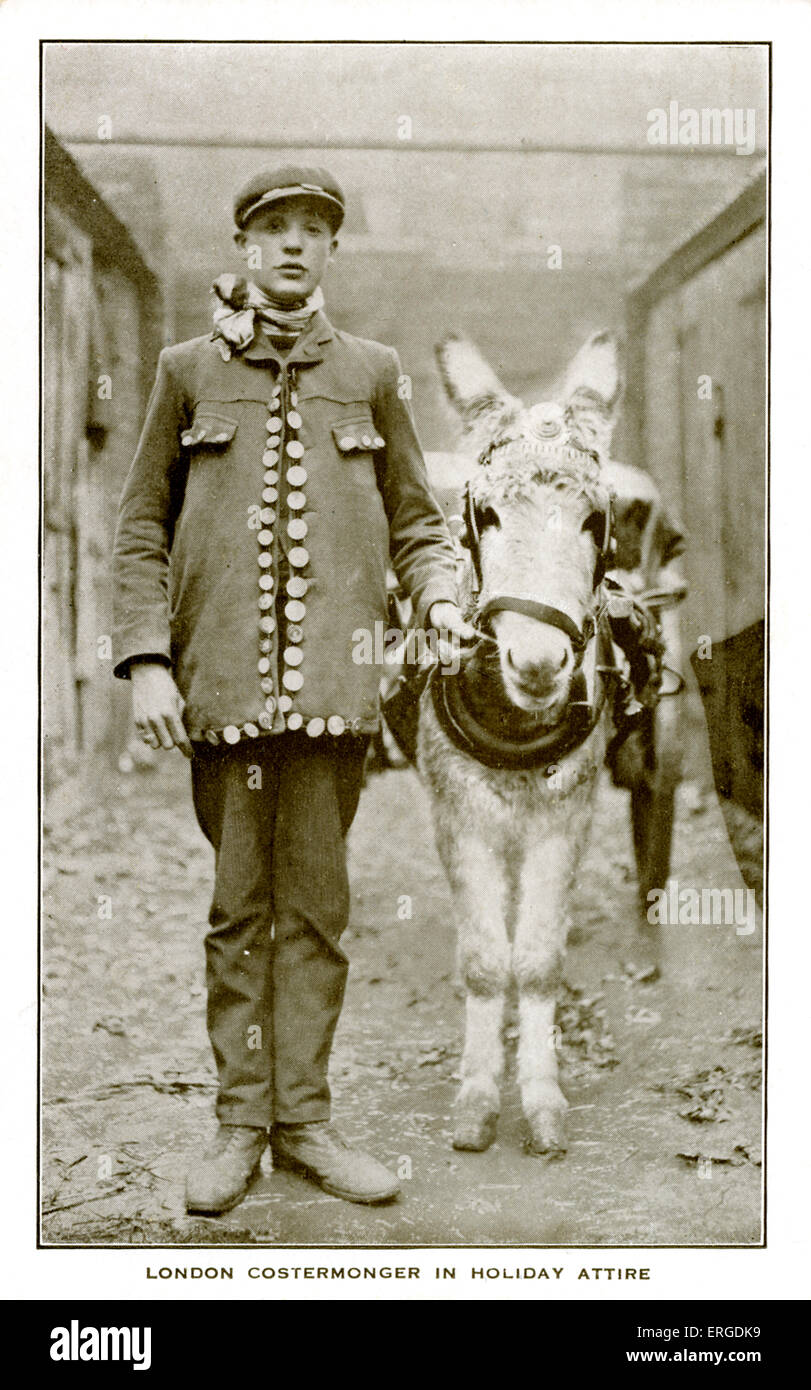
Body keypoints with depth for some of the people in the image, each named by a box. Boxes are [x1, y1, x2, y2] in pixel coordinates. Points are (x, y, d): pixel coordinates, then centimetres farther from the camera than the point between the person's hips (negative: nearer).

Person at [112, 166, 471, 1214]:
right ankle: (240, 1121, 16)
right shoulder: (189, 369, 9)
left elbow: (414, 519, 15)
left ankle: (303, 1120, 16)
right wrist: (145, 660, -4)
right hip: (223, 681, -1)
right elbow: (141, 528, 7)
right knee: (239, 908, 6)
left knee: (316, 906, 5)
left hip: (334, 683, 1)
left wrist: (439, 596, -6)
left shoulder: (372, 373, 12)